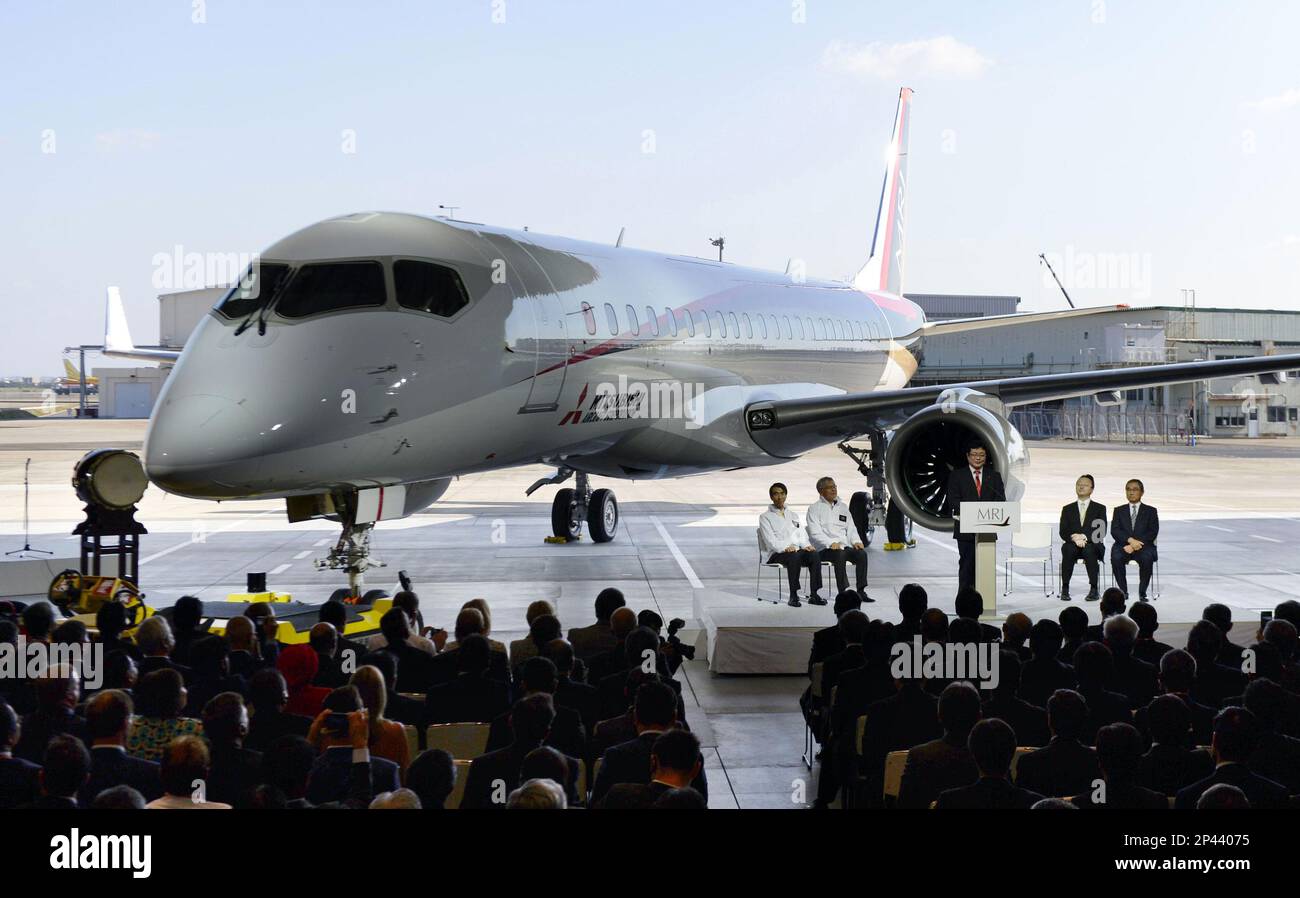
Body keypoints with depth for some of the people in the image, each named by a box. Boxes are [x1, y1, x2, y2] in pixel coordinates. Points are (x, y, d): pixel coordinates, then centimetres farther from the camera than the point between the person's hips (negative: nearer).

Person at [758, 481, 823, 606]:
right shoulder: (765, 517, 9)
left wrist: (807, 545, -3)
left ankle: (814, 595, -31)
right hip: (777, 554, -5)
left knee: (814, 555, -28)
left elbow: (802, 534, 20)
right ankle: (793, 596, -36)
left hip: (797, 550, 5)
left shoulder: (793, 515, 28)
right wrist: (785, 547, -22)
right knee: (794, 556, -38)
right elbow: (770, 540, -5)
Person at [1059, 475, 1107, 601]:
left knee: (1089, 550, -37)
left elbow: (1101, 532, -2)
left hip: (1093, 545, -1)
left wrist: (1084, 537, -18)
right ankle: (1065, 589, -34)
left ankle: (1094, 589, -34)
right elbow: (1063, 532, 4)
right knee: (1068, 549, -35)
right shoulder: (1067, 509, 16)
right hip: (1073, 545, 1)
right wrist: (1074, 538, -18)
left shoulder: (1100, 508, 11)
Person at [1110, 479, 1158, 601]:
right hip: (1124, 545, 1)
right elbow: (1114, 530, 3)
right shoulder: (1119, 510, 18)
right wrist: (1130, 540, -17)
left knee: (1147, 558, -36)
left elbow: (1153, 532, 1)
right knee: (1116, 558, -33)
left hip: (1144, 545, -1)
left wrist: (1136, 544, -14)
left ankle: (1142, 592, -22)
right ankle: (1123, 591, -19)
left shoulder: (1150, 511, 14)